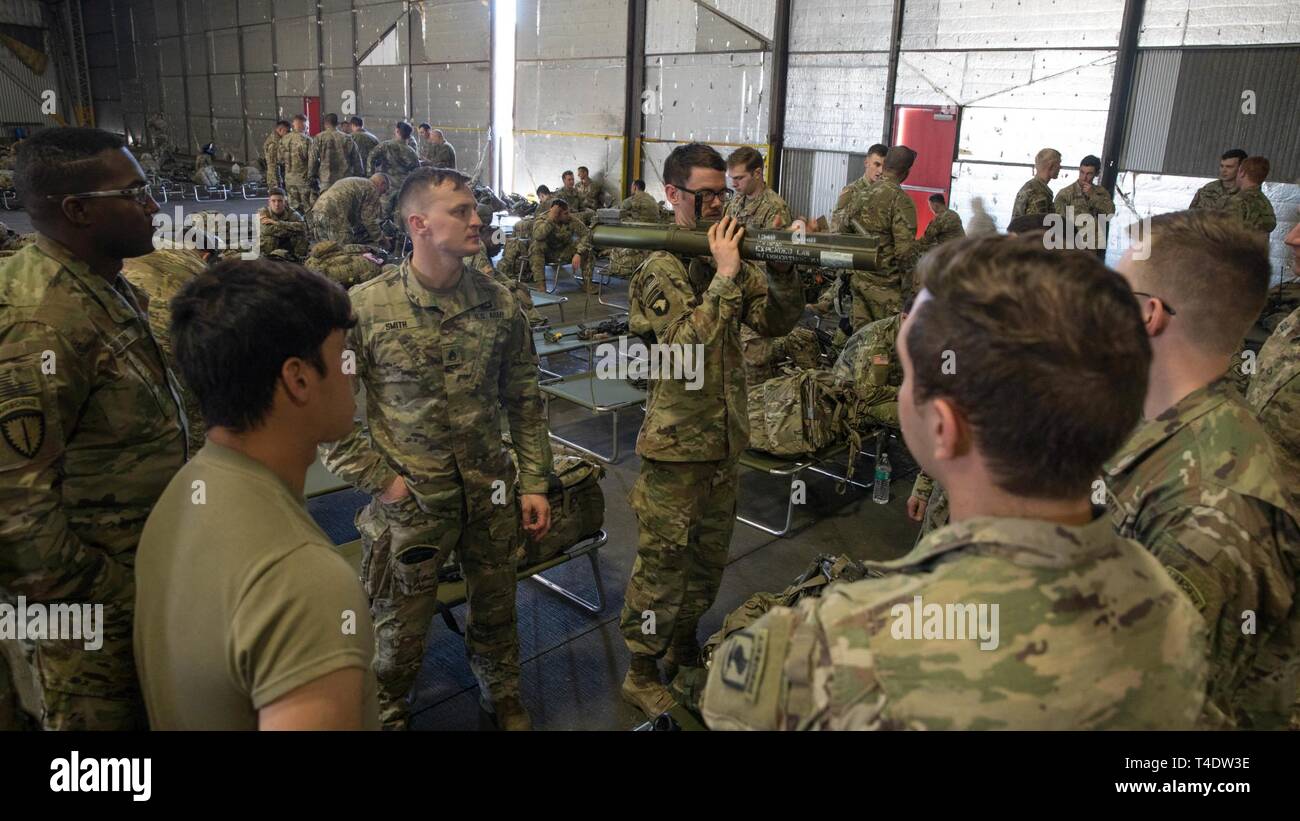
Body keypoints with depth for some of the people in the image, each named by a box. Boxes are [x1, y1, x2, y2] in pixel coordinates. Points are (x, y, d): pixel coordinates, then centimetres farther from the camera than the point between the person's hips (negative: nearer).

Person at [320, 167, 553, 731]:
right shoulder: (366, 308, -14)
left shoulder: (499, 303, -3)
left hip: (491, 495, 3)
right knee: (400, 626, 14)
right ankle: (386, 713, 42)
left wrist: (534, 482, 3)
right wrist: (379, 479, -9)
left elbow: (524, 400, 4)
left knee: (496, 608, 20)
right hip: (410, 501, -3)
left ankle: (503, 697, 47)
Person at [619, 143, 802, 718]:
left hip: (725, 437, 7)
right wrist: (724, 276, -30)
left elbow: (776, 322, 2)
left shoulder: (725, 252, 5)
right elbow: (687, 347, -28)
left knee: (710, 555, 21)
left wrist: (782, 271, -15)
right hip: (677, 444, -7)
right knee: (662, 562, 5)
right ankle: (642, 674, 24)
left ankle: (685, 647, 42)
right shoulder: (660, 269, -15)